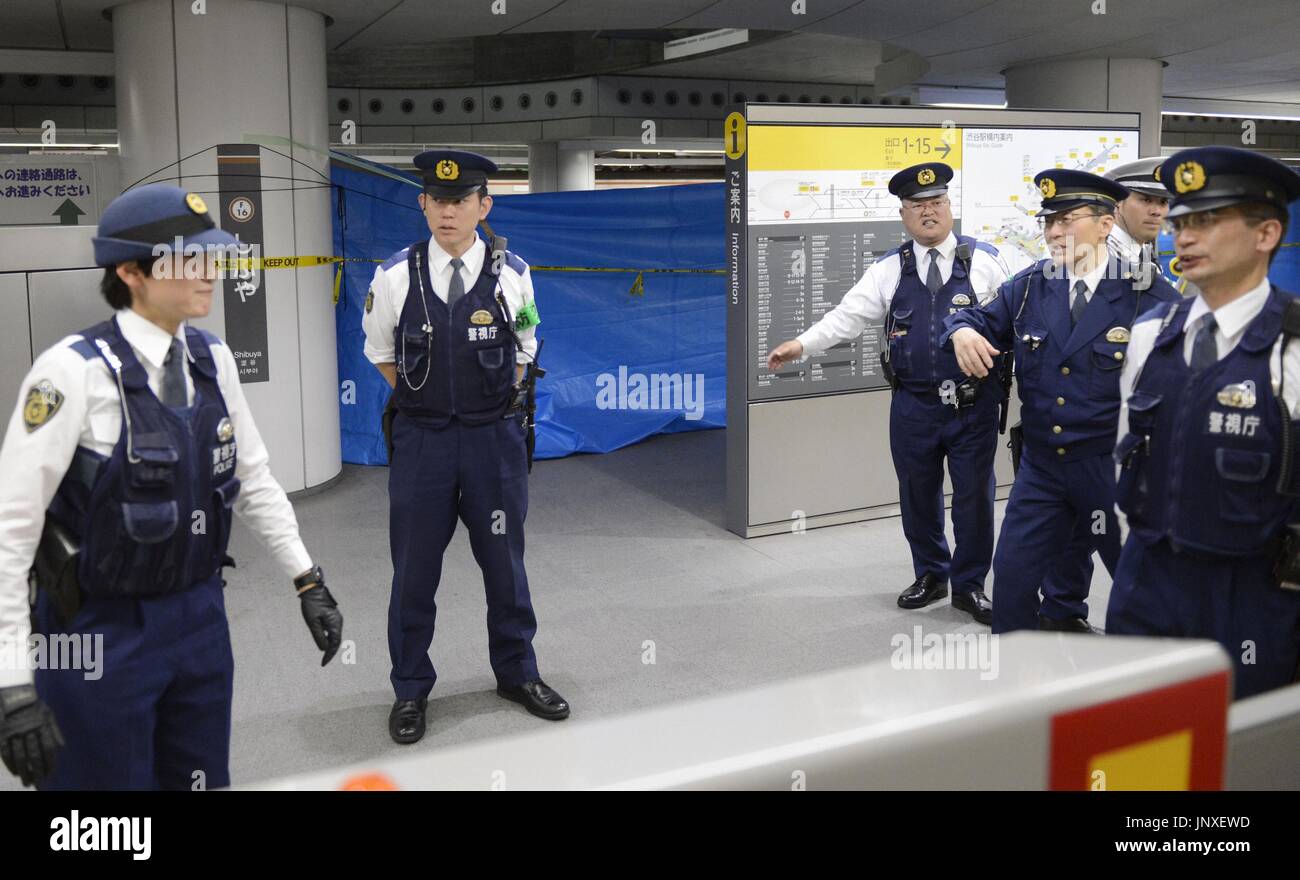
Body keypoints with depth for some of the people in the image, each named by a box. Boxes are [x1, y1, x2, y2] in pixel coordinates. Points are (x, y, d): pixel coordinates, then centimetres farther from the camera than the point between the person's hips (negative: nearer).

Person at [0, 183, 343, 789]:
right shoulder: (74, 371, -18)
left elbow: (252, 478, 12)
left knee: (202, 775, 19)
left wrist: (307, 580, 11)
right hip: (99, 634, -6)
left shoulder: (213, 358, 0)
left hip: (200, 618, 6)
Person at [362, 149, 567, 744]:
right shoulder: (395, 277, -5)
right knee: (414, 568, 8)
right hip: (421, 440, 0)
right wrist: (422, 402, 10)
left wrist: (495, 405, 8)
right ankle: (410, 689, 25)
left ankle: (517, 672, 32)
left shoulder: (512, 276, -5)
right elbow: (381, 353, 11)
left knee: (504, 561, 12)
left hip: (495, 438, 0)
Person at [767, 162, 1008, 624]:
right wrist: (803, 343, -19)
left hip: (974, 407, -1)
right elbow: (847, 315, -5)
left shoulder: (985, 261, -1)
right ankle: (930, 576, 34)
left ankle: (970, 585, 25)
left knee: (975, 496, 6)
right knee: (918, 496, 13)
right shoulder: (888, 270, 3)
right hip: (914, 408, 2)